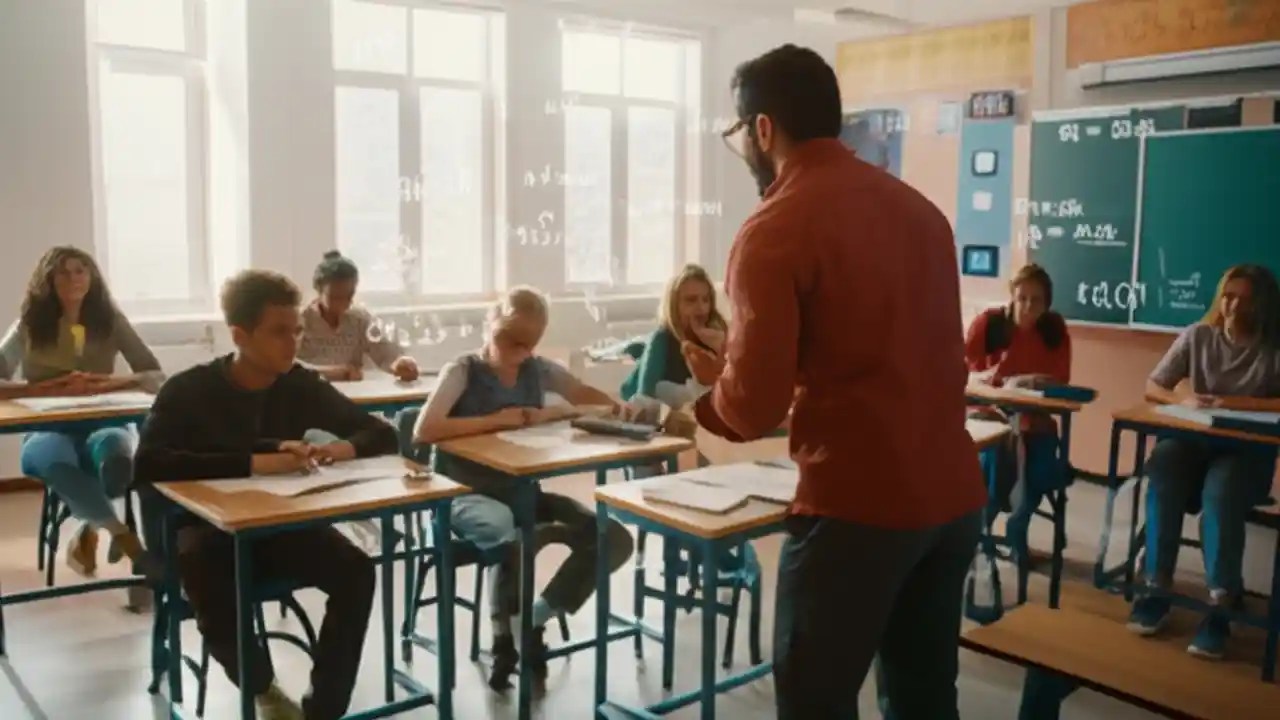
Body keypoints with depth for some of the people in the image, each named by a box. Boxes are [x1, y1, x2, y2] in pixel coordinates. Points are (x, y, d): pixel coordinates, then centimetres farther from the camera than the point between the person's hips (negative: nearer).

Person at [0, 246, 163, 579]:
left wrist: (114, 382, -17)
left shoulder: (110, 320, 9)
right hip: (47, 431, 0)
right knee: (54, 458, -39)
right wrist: (51, 387, -20)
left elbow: (156, 375, 3)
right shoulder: (29, 325, 8)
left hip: (101, 424, 1)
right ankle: (126, 539, -31)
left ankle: (88, 533, -8)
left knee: (115, 452, -37)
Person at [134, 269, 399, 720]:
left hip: (286, 527, 3)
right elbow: (147, 464, -29)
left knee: (356, 571, -25)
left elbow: (383, 434, 3)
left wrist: (345, 448, -22)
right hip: (211, 530, -2)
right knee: (206, 577, -35)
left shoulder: (302, 385, -3)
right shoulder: (189, 391, -13)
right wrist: (253, 463, -36)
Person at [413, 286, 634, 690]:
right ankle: (504, 631, -6)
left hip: (523, 490, 5)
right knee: (513, 540, -38)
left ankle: (534, 620, 3)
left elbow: (590, 398, 13)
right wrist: (496, 420, -20)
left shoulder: (538, 370, 3)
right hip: (469, 493, -5)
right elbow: (423, 430, -23)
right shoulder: (462, 371, -10)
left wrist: (551, 413, -8)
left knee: (616, 538, -12)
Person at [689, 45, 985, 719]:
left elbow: (753, 409, -15)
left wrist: (712, 384, 6)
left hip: (856, 505, -7)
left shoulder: (774, 231, -12)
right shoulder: (919, 208, 10)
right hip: (953, 494, 8)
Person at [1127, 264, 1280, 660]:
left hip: (1247, 451, -2)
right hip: (1193, 439, 2)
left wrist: (1237, 403, -25)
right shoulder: (1198, 336, 5)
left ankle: (1220, 609, -31)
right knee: (1162, 477, -31)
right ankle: (1156, 591, -24)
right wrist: (1182, 399, -16)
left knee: (1219, 495, -35)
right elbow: (1152, 388, 5)